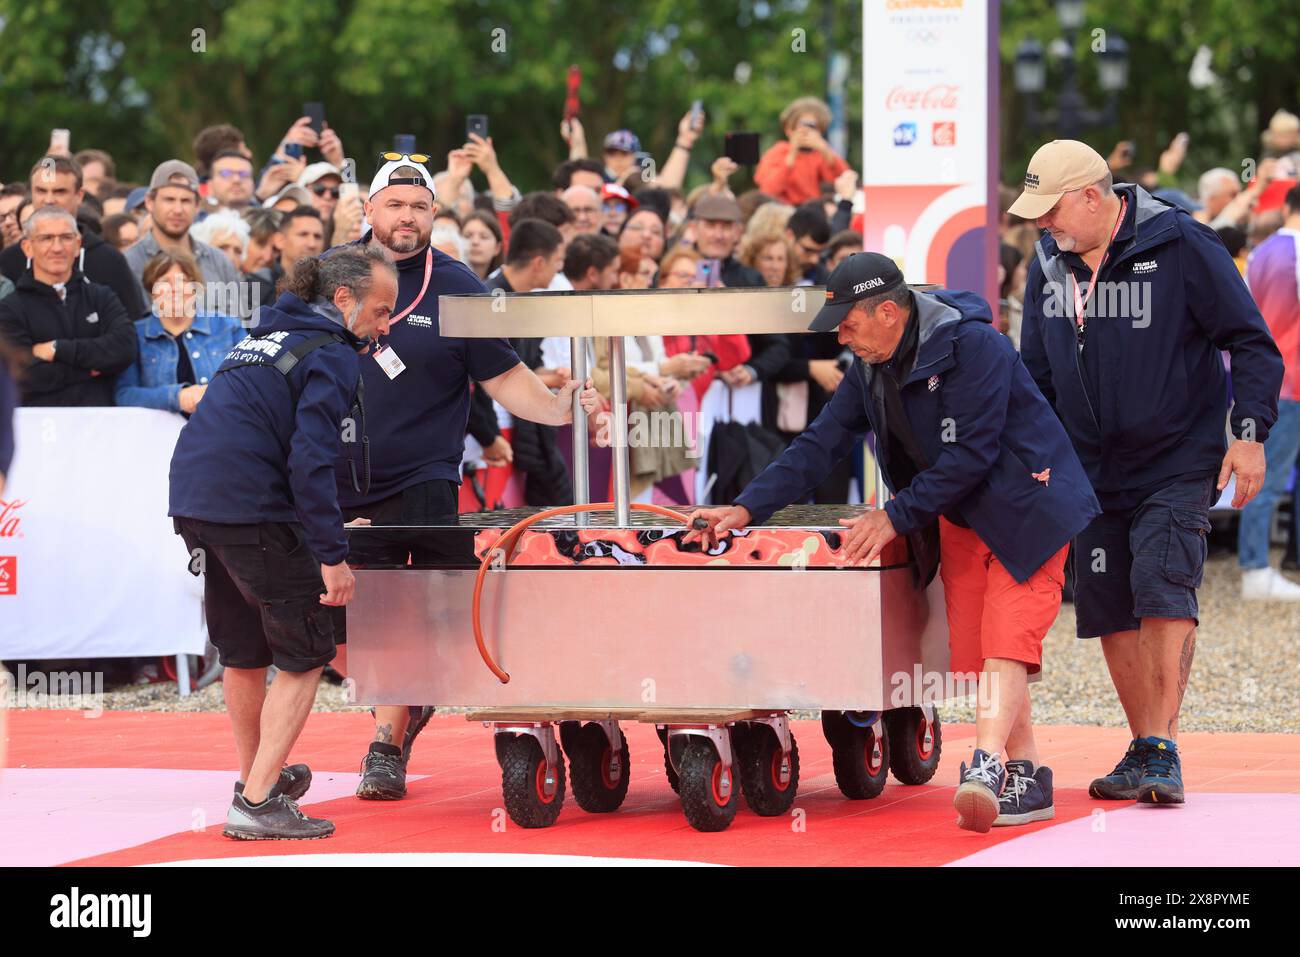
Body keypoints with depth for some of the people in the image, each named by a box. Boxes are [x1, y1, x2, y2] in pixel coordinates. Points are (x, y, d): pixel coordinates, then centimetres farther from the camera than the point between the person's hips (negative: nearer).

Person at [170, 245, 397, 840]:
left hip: (192, 500, 9)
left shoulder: (267, 340, 22)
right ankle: (257, 803, -7)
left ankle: (255, 778, 38)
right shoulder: (332, 356, -7)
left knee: (243, 650, 23)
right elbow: (311, 460, -17)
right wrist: (332, 555, -17)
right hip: (249, 509, -9)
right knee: (304, 655, -1)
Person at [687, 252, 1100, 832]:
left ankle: (987, 764, -34)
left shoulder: (973, 348, -22)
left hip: (1027, 507, -8)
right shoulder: (871, 371, 3)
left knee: (1007, 637, -20)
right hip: (958, 518, 8)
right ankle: (1026, 778, 1)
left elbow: (969, 455, -24)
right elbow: (820, 446, 3)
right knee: (977, 649, 0)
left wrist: (895, 517, -21)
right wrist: (746, 509, -7)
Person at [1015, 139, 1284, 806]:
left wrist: (1249, 433, -14)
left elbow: (1252, 344, -7)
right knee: (1109, 611, 5)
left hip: (1177, 465, -6)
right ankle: (1143, 750, 16)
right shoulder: (1048, 264, 5)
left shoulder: (1181, 247, -11)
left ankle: (1162, 751, -17)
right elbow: (1035, 372, 18)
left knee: (1163, 591, -18)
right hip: (1092, 470, 6)